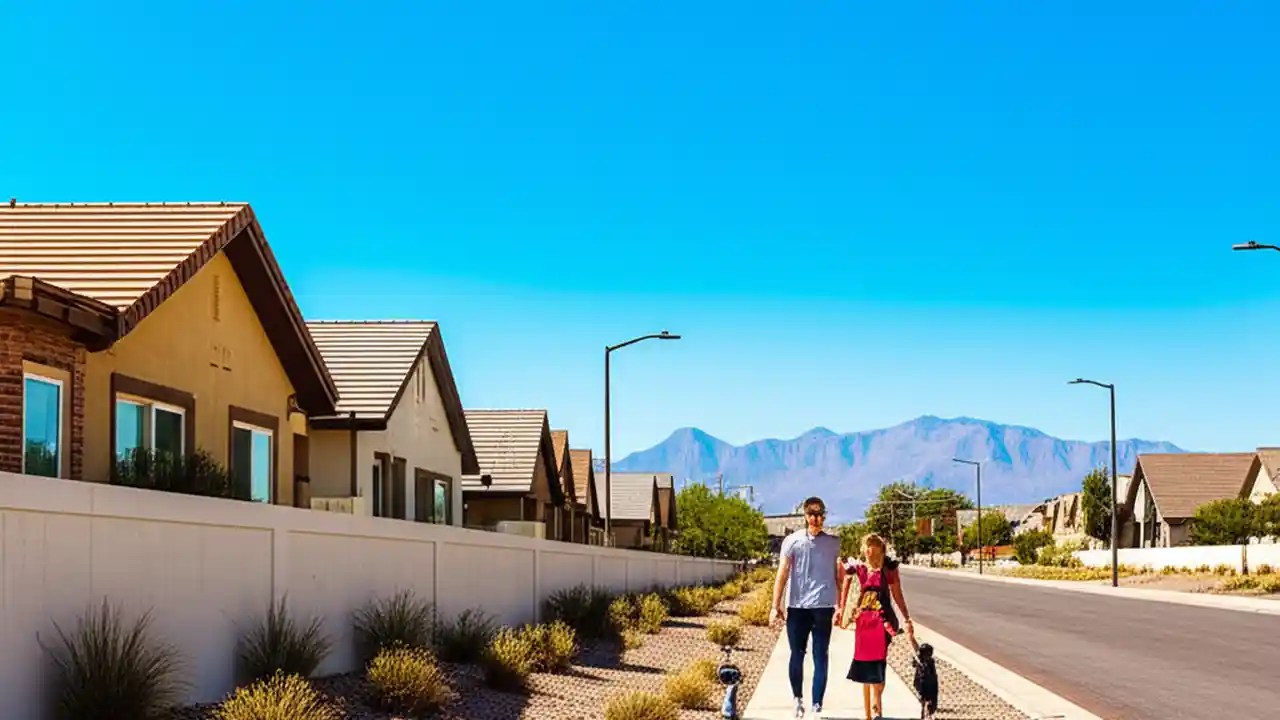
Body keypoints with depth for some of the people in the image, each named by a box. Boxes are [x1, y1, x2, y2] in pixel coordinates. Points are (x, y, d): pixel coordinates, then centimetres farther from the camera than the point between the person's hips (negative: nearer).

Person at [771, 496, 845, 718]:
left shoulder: (833, 543, 6)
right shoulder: (793, 540, 1)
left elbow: (839, 576, 9)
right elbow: (782, 574, 0)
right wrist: (776, 606, -4)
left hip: (823, 607, 0)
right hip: (797, 606, 0)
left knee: (820, 657, 0)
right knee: (797, 655, 7)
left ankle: (817, 707, 3)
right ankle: (798, 699, 25)